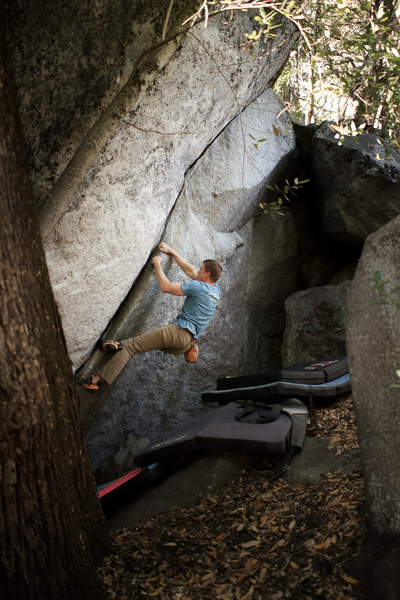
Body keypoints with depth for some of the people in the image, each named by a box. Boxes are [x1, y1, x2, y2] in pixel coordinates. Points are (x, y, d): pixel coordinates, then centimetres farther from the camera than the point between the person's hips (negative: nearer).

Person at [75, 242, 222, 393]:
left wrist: (157, 264, 0)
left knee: (132, 345, -11)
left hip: (179, 331, -9)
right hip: (188, 342, 9)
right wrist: (171, 251, 29)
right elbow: (190, 271, 26)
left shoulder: (198, 287, -11)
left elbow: (165, 287, -13)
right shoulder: (215, 289, 16)